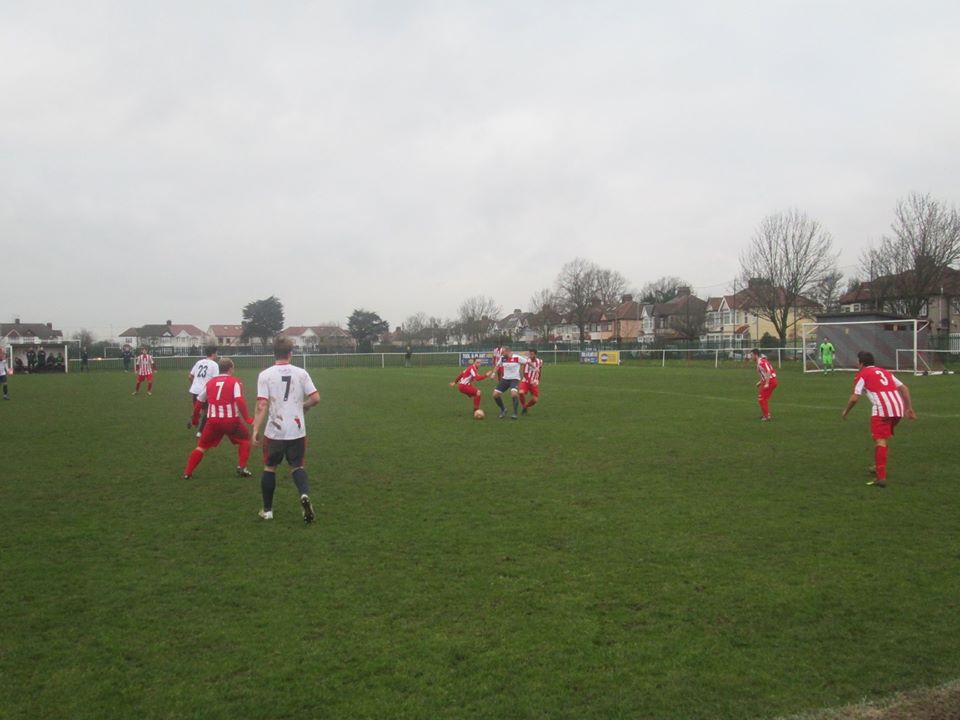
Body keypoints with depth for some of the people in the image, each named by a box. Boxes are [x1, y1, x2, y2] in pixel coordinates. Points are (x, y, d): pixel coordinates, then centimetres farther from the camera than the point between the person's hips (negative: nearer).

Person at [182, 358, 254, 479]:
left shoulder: (209, 382, 12)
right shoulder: (235, 382, -1)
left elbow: (199, 402, 17)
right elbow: (240, 401, -16)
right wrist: (247, 418, -11)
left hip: (213, 421, 3)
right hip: (231, 420, -3)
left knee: (202, 446, 18)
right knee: (245, 439, 20)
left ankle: (187, 472, 14)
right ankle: (241, 468, 11)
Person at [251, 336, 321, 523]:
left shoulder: (265, 375, -6)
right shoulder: (301, 373, -1)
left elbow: (262, 406, -11)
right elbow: (315, 398, -3)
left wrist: (256, 430, -7)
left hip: (274, 431, -1)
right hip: (297, 430, 1)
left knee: (270, 468, 16)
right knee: (297, 466, 14)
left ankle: (267, 510, 23)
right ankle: (305, 495, -14)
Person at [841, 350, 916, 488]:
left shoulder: (861, 374, 9)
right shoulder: (885, 372, 28)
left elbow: (854, 398, 3)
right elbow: (904, 388, 19)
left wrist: (845, 412, 18)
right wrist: (909, 408, 19)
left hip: (882, 409, -7)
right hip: (898, 408, 7)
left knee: (880, 441, -6)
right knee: (884, 438, 24)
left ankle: (881, 477, -13)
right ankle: (878, 467, 35)